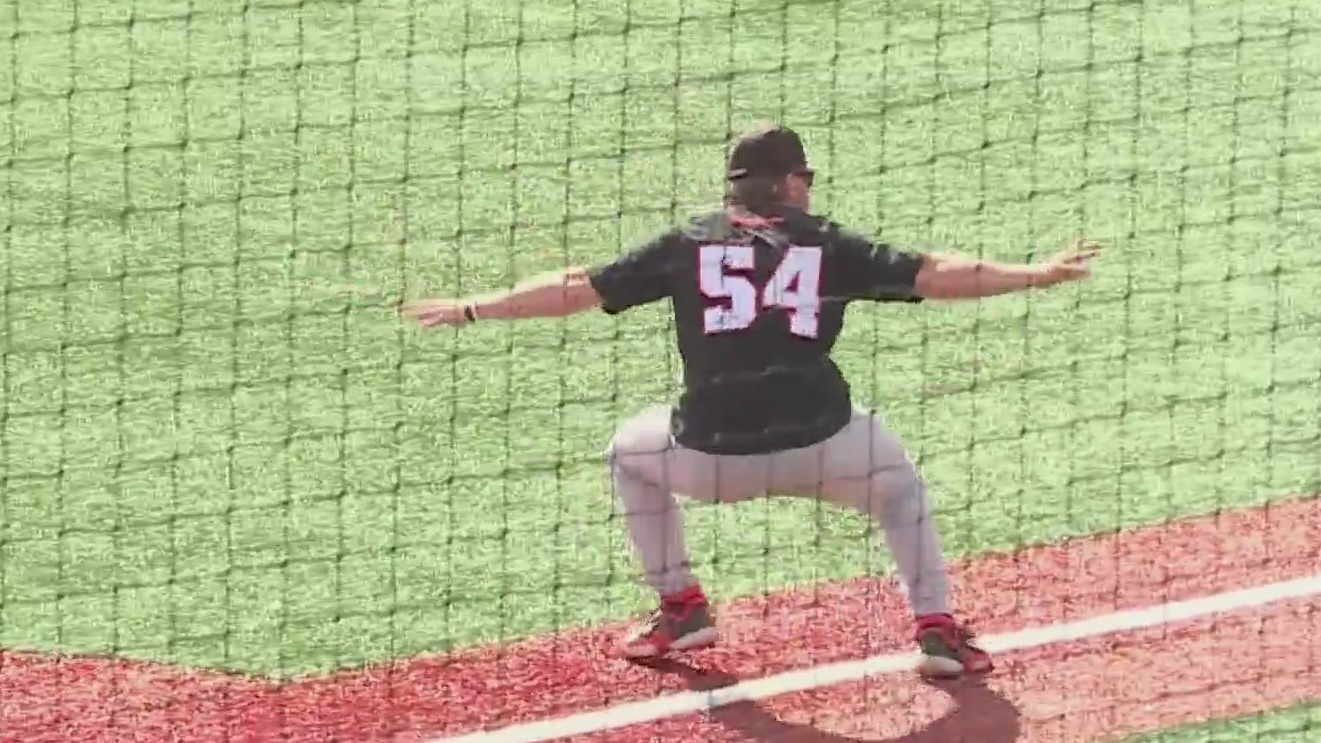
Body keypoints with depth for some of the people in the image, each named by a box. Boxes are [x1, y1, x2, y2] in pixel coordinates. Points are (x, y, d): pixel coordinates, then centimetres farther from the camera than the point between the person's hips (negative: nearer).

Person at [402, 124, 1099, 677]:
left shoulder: (688, 245, 12)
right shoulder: (827, 246, 10)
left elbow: (577, 288, 12)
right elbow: (934, 275, 5)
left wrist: (471, 309, 20)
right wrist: (1037, 274, 13)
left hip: (711, 455, 0)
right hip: (819, 447, 0)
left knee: (631, 450, 33)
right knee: (900, 486, 31)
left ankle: (682, 609, 27)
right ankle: (937, 631, 17)